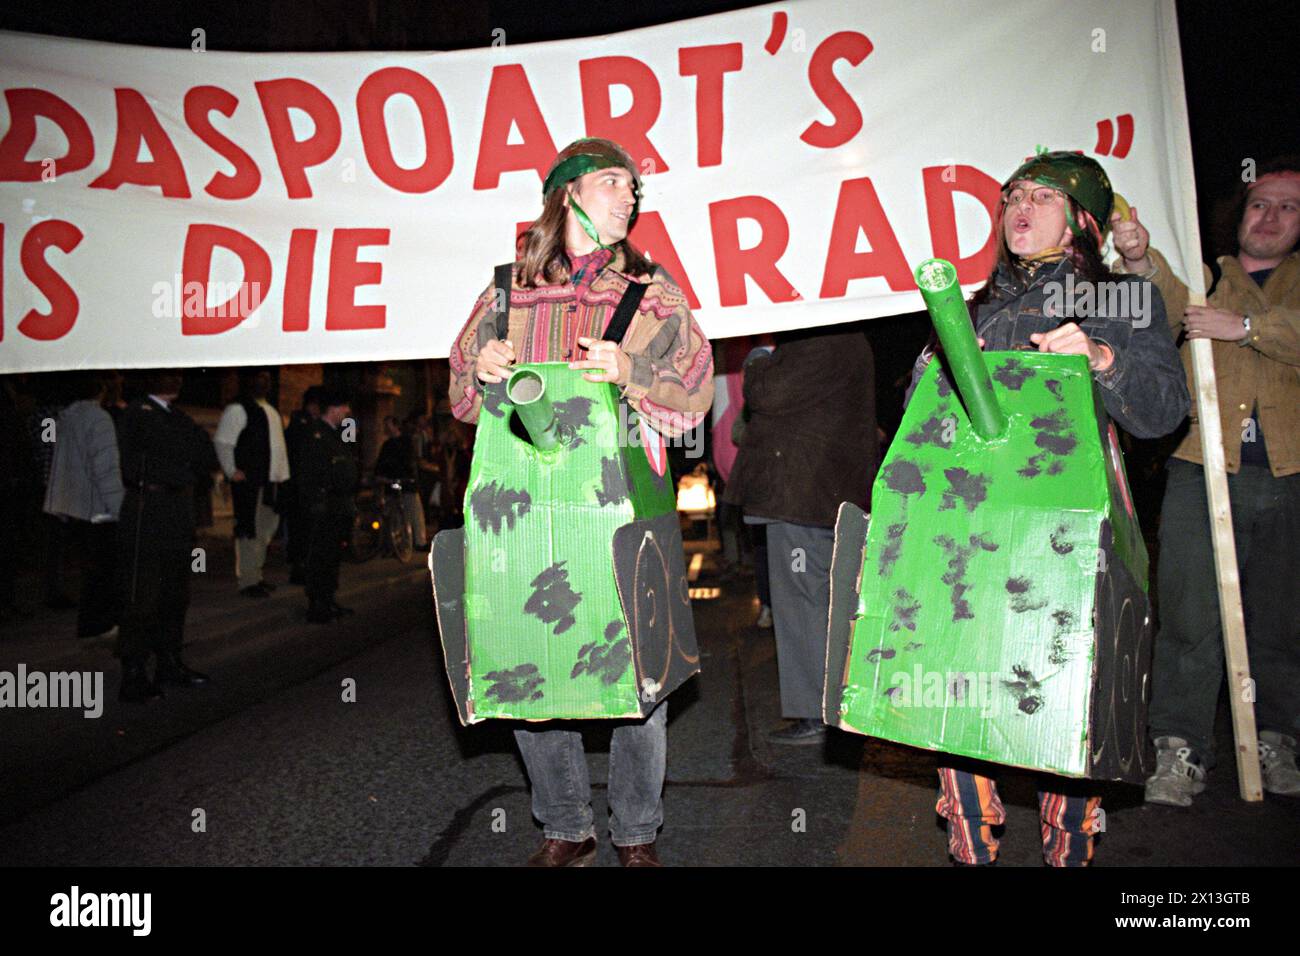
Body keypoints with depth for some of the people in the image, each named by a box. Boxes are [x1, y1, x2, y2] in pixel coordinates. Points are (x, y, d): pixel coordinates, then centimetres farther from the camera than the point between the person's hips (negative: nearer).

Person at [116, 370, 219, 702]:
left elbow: (210, 459, 8)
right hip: (147, 510, -8)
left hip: (179, 514, 8)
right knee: (141, 597, -5)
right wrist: (189, 462, -2)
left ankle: (170, 662, 23)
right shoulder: (138, 413, -6)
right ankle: (133, 675, 0)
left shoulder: (178, 416, 16)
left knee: (175, 594, 13)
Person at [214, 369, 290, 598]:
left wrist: (281, 474, 15)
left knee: (266, 529, 15)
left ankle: (256, 575, 27)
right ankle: (247, 581, 2)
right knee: (250, 530, -5)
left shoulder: (270, 410, 18)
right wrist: (232, 471, -14)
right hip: (249, 481, -9)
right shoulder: (238, 409, -8)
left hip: (270, 480, 9)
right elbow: (222, 442, -12)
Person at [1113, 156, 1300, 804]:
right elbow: (1168, 310, -7)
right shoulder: (1204, 276, 16)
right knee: (1189, 610, -5)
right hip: (1203, 466, -1)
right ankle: (1180, 748, 3)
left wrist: (1245, 327, -14)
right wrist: (1141, 261, -25)